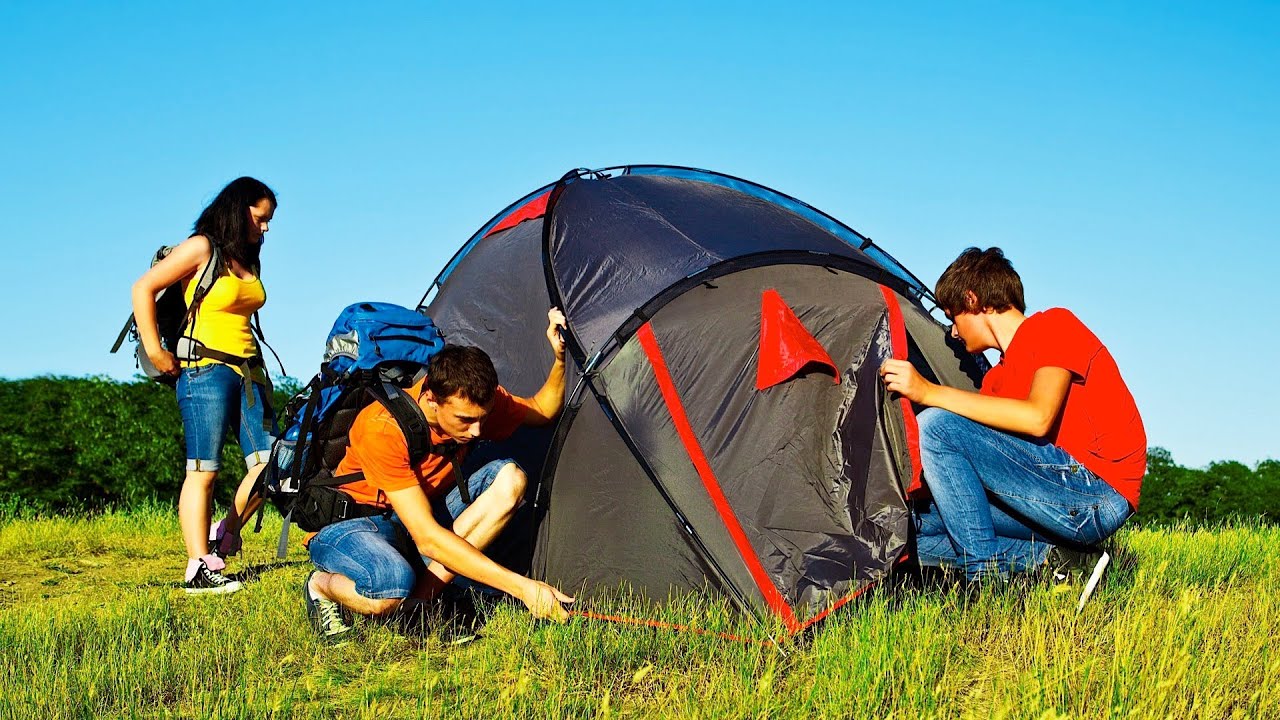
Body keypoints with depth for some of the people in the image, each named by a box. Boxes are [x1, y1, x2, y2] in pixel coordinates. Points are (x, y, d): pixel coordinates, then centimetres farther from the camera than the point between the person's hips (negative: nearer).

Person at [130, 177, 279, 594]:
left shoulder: (248, 261, 19)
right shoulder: (201, 248, -4)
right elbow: (143, 289, -9)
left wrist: (256, 365, 16)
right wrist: (155, 351, -12)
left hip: (248, 370, 8)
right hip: (206, 370, -8)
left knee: (269, 461, 0)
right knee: (203, 470, -9)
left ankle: (227, 533, 18)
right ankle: (199, 569, -9)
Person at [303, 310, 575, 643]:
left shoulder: (476, 403, -14)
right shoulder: (383, 428, -33)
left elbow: (544, 410, 8)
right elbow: (427, 537, -37)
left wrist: (561, 357, -15)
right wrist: (521, 587, -41)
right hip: (347, 524, -7)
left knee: (509, 478, -17)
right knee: (392, 587, -42)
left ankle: (417, 597, -20)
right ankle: (323, 585, -5)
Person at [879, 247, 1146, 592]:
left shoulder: (1056, 325, -3)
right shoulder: (998, 377, 21)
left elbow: (1037, 418, -22)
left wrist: (929, 392, -20)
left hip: (1099, 492, -9)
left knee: (935, 425, -16)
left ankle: (985, 573, -16)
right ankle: (1050, 557, -3)